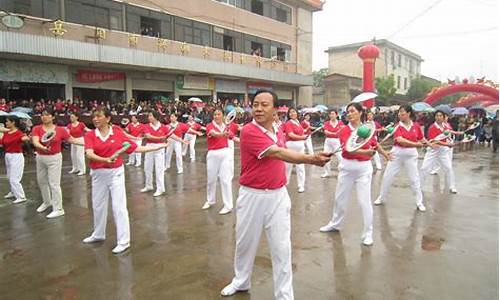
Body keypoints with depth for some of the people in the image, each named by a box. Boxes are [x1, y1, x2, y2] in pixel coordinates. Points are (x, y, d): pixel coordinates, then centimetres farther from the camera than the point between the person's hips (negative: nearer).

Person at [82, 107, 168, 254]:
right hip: (98, 174, 3)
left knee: (119, 207, -2)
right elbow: (89, 154, -20)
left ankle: (123, 241, 7)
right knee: (98, 205, 18)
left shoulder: (118, 131, -5)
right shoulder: (90, 135, -4)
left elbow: (135, 148, -2)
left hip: (116, 172, -3)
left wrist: (157, 147, -4)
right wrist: (105, 160, -37)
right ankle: (98, 235, 40)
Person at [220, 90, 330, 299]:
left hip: (278, 195, 4)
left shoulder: (278, 132, 5)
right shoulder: (249, 131, -16)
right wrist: (312, 159, -34)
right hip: (252, 196, -4)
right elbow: (278, 153, -26)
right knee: (245, 243, 16)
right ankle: (241, 282, 40)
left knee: (282, 248, 5)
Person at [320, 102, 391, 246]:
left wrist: (386, 155, 26)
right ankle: (335, 224, 36)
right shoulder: (344, 131, -8)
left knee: (364, 201, -2)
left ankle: (368, 233, 12)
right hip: (347, 167, 1)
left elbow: (375, 144, 16)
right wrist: (364, 152, -40)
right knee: (340, 197, 15)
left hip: (364, 167, -1)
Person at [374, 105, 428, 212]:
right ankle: (381, 198, 23)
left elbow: (422, 139, 10)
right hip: (397, 153, 0)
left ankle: (420, 202, 18)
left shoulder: (416, 126, -1)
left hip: (411, 154, 0)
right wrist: (415, 144, -25)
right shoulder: (397, 127, -7)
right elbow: (400, 140, -21)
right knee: (387, 176, 6)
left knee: (414, 179, 5)